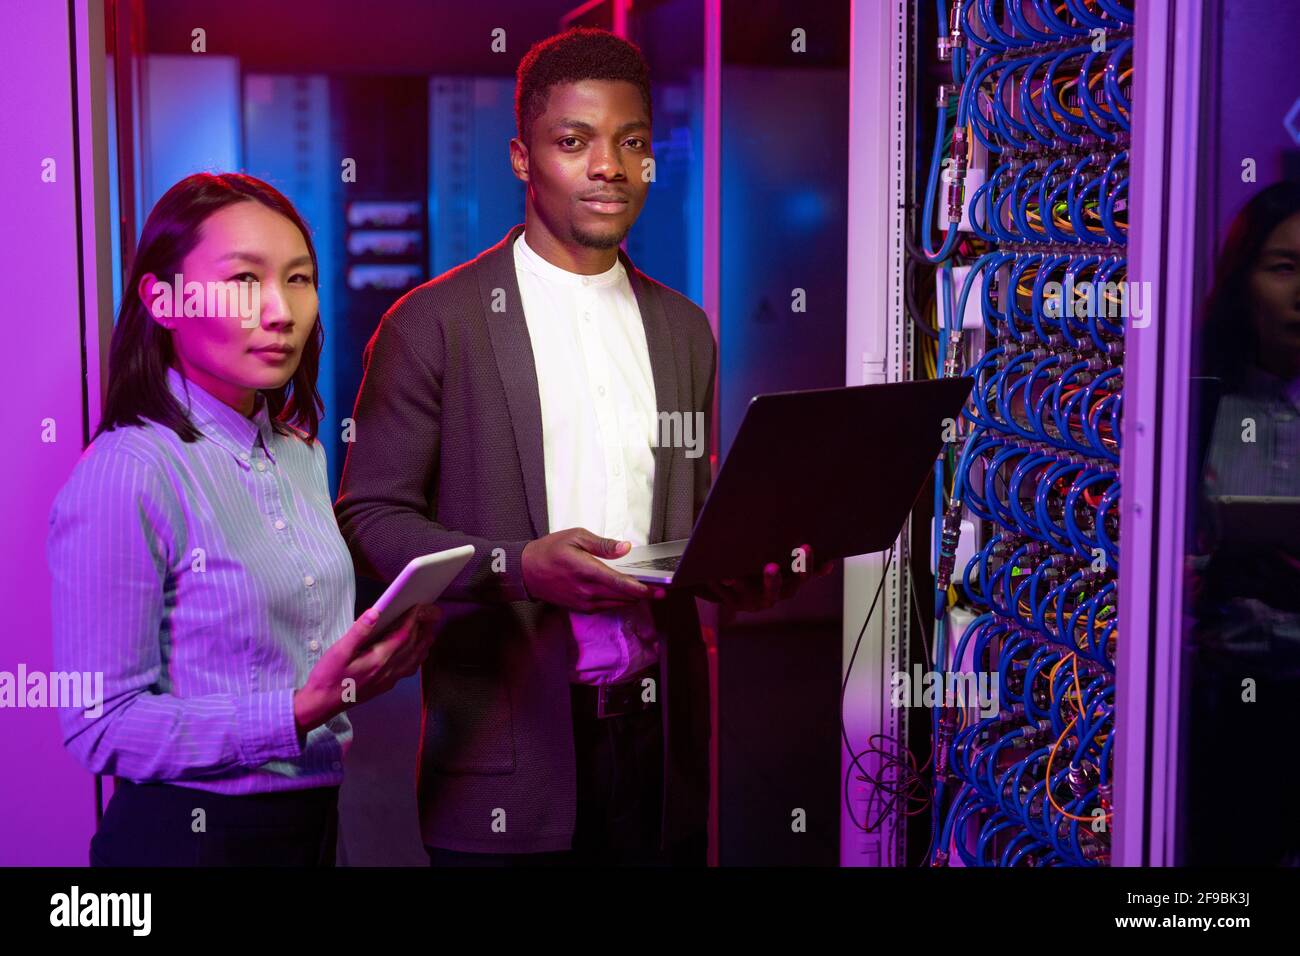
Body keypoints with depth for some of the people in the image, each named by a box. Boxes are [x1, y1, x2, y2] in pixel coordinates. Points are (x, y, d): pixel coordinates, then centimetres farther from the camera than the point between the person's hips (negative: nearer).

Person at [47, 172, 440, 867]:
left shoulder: (300, 454, 5)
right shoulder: (124, 476, -18)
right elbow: (100, 728, -18)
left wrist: (384, 649, -4)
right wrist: (301, 711, -26)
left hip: (315, 816, 7)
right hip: (190, 833, -7)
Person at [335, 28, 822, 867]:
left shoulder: (684, 330, 12)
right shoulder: (435, 322, -3)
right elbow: (369, 518, -5)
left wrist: (737, 568, -3)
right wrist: (520, 567, -19)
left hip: (659, 737, 4)